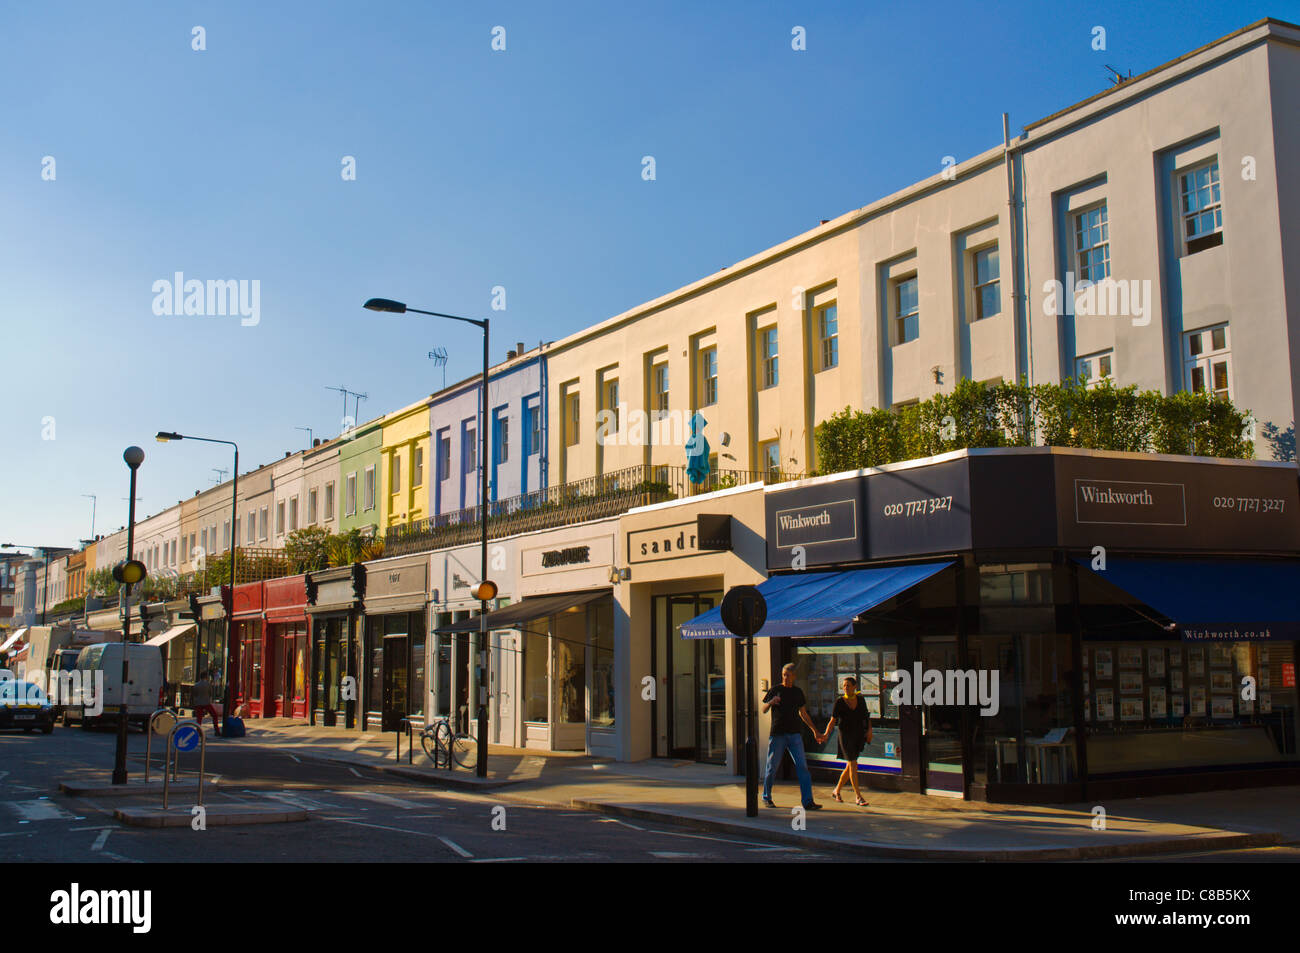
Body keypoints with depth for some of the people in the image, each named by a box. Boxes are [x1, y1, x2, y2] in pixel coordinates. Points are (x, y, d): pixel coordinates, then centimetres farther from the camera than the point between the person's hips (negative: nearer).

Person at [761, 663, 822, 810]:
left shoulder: (798, 692, 12)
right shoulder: (775, 690, 3)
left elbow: (803, 713, 21)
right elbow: (764, 710, 1)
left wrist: (815, 730, 20)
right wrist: (771, 702, -21)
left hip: (794, 734, 2)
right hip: (777, 734, -2)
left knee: (802, 766, -8)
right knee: (772, 766, 3)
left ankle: (808, 801, -9)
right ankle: (766, 797, 23)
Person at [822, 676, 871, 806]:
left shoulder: (860, 700, 5)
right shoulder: (840, 701, -6)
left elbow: (866, 717, 13)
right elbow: (833, 721, -7)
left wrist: (869, 730, -4)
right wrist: (826, 734, -22)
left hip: (858, 736, 4)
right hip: (845, 735, -4)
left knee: (849, 767, 11)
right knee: (853, 765, -13)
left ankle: (836, 791, 29)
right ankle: (859, 797, -12)